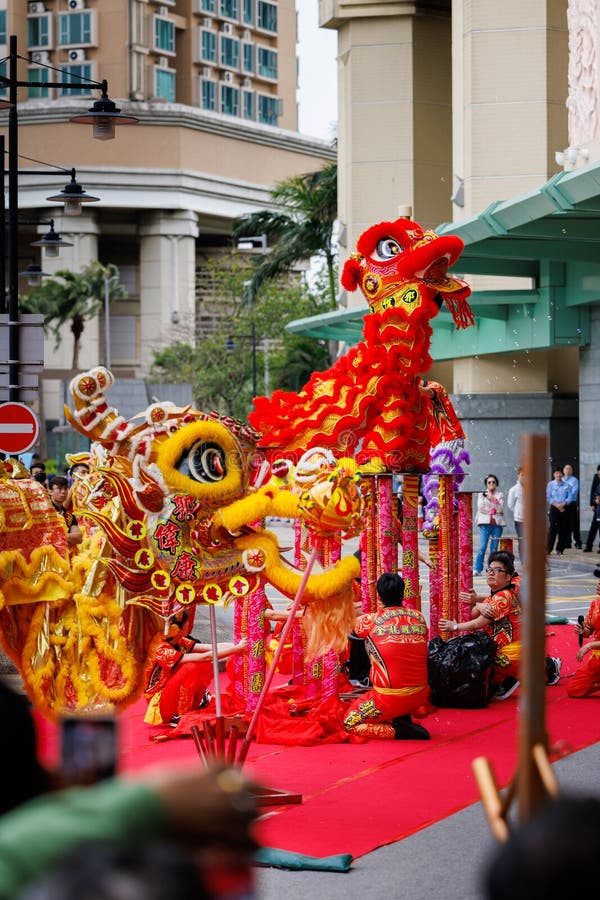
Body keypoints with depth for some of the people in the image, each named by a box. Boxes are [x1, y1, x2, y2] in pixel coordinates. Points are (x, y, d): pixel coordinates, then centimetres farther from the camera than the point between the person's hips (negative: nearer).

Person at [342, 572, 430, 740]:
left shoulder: (372, 620, -8)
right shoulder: (419, 617, 2)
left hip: (390, 699, -5)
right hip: (420, 697, 5)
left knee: (349, 723, 16)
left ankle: (397, 731, -7)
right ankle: (404, 718, 15)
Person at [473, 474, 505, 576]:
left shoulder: (500, 495, 13)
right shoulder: (481, 494, 13)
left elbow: (500, 508, -1)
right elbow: (480, 507, 0)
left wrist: (492, 499, -9)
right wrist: (494, 510, -5)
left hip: (497, 523, 1)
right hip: (485, 523, -1)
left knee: (494, 548, 0)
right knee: (482, 547, -12)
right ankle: (477, 569, -11)